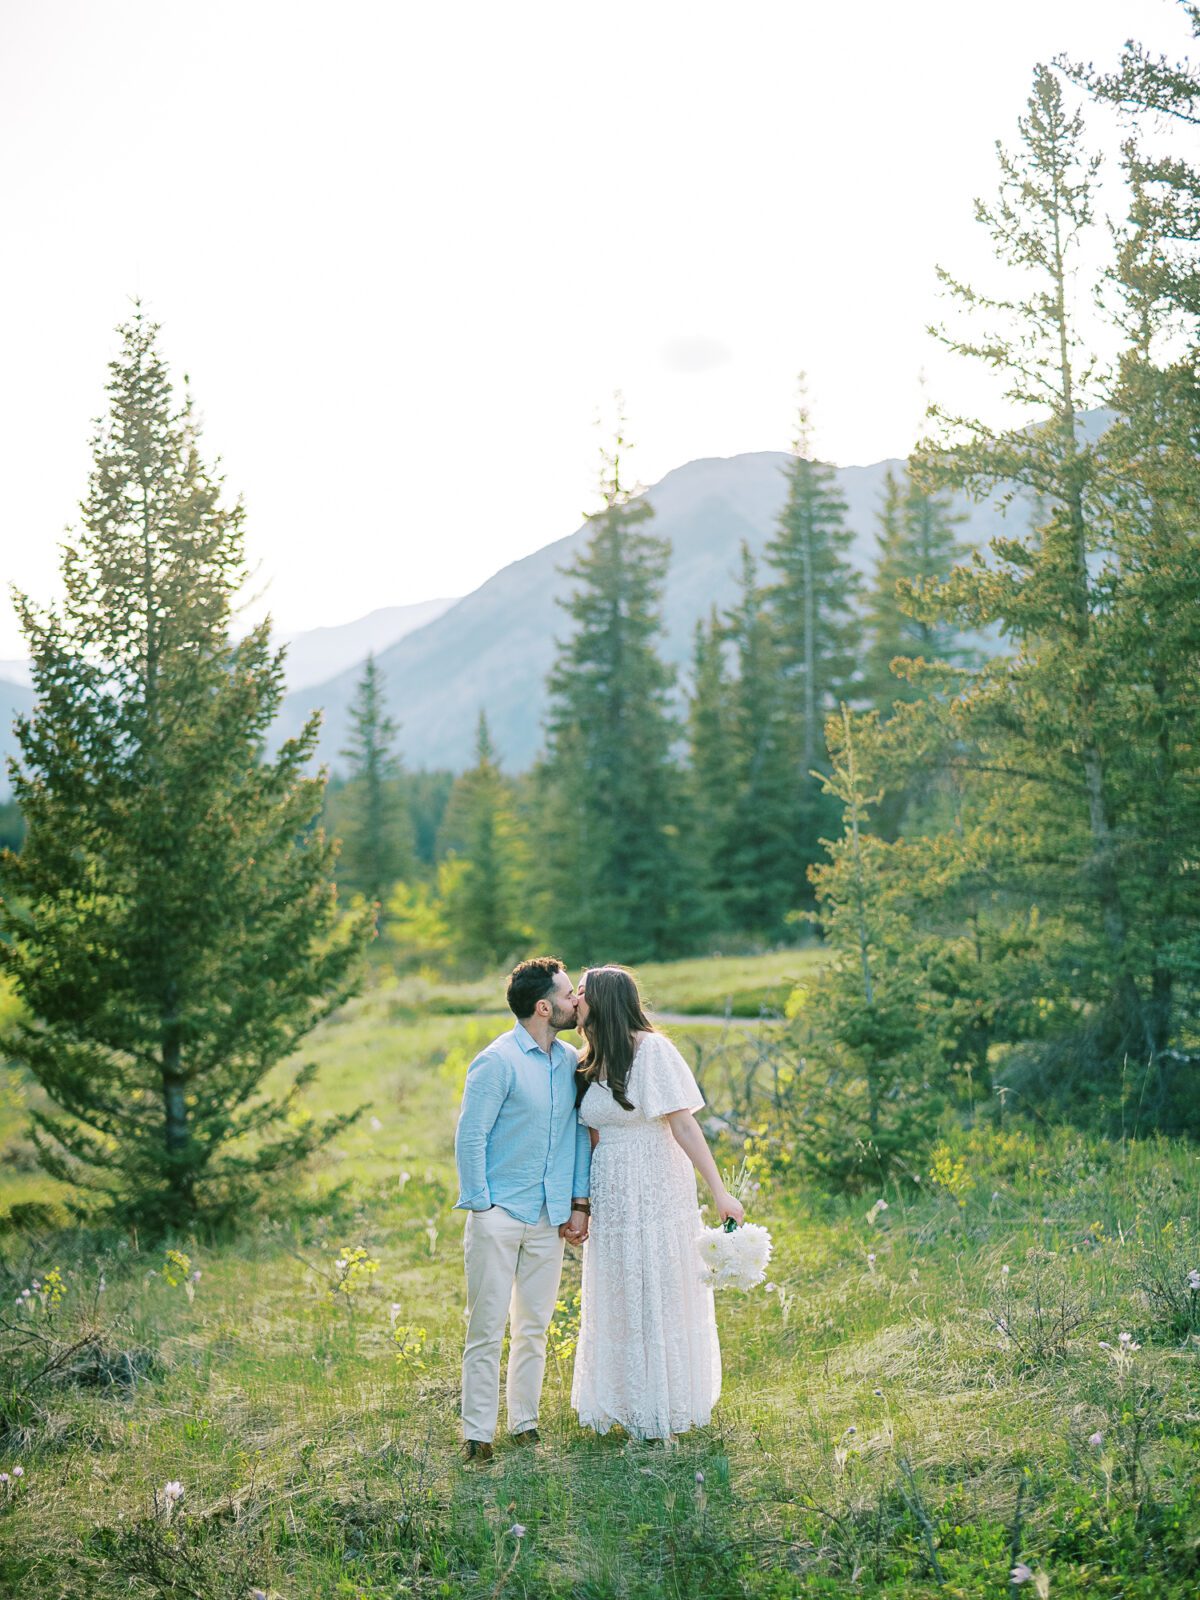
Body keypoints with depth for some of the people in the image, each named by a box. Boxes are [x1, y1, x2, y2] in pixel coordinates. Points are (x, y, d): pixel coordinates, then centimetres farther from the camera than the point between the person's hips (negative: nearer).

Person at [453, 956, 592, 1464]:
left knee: (534, 1328, 12)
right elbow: (469, 1138, -10)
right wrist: (481, 1206, -10)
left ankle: (525, 1422, 24)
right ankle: (477, 1435, 8)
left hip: (548, 1217, 6)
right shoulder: (497, 1062, -12)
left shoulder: (570, 1061, 8)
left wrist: (579, 1202, 10)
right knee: (486, 1330, 0)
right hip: (498, 1215, -6)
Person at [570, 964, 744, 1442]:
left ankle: (662, 1410, 19)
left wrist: (719, 1192, -19)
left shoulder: (650, 1049, -14)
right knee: (619, 1303, 14)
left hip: (655, 1192, -6)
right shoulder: (593, 1062, 8)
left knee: (660, 1300, 4)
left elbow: (683, 1124, -17)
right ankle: (627, 1403, 28)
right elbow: (594, 1135, 11)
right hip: (610, 1197, 7)